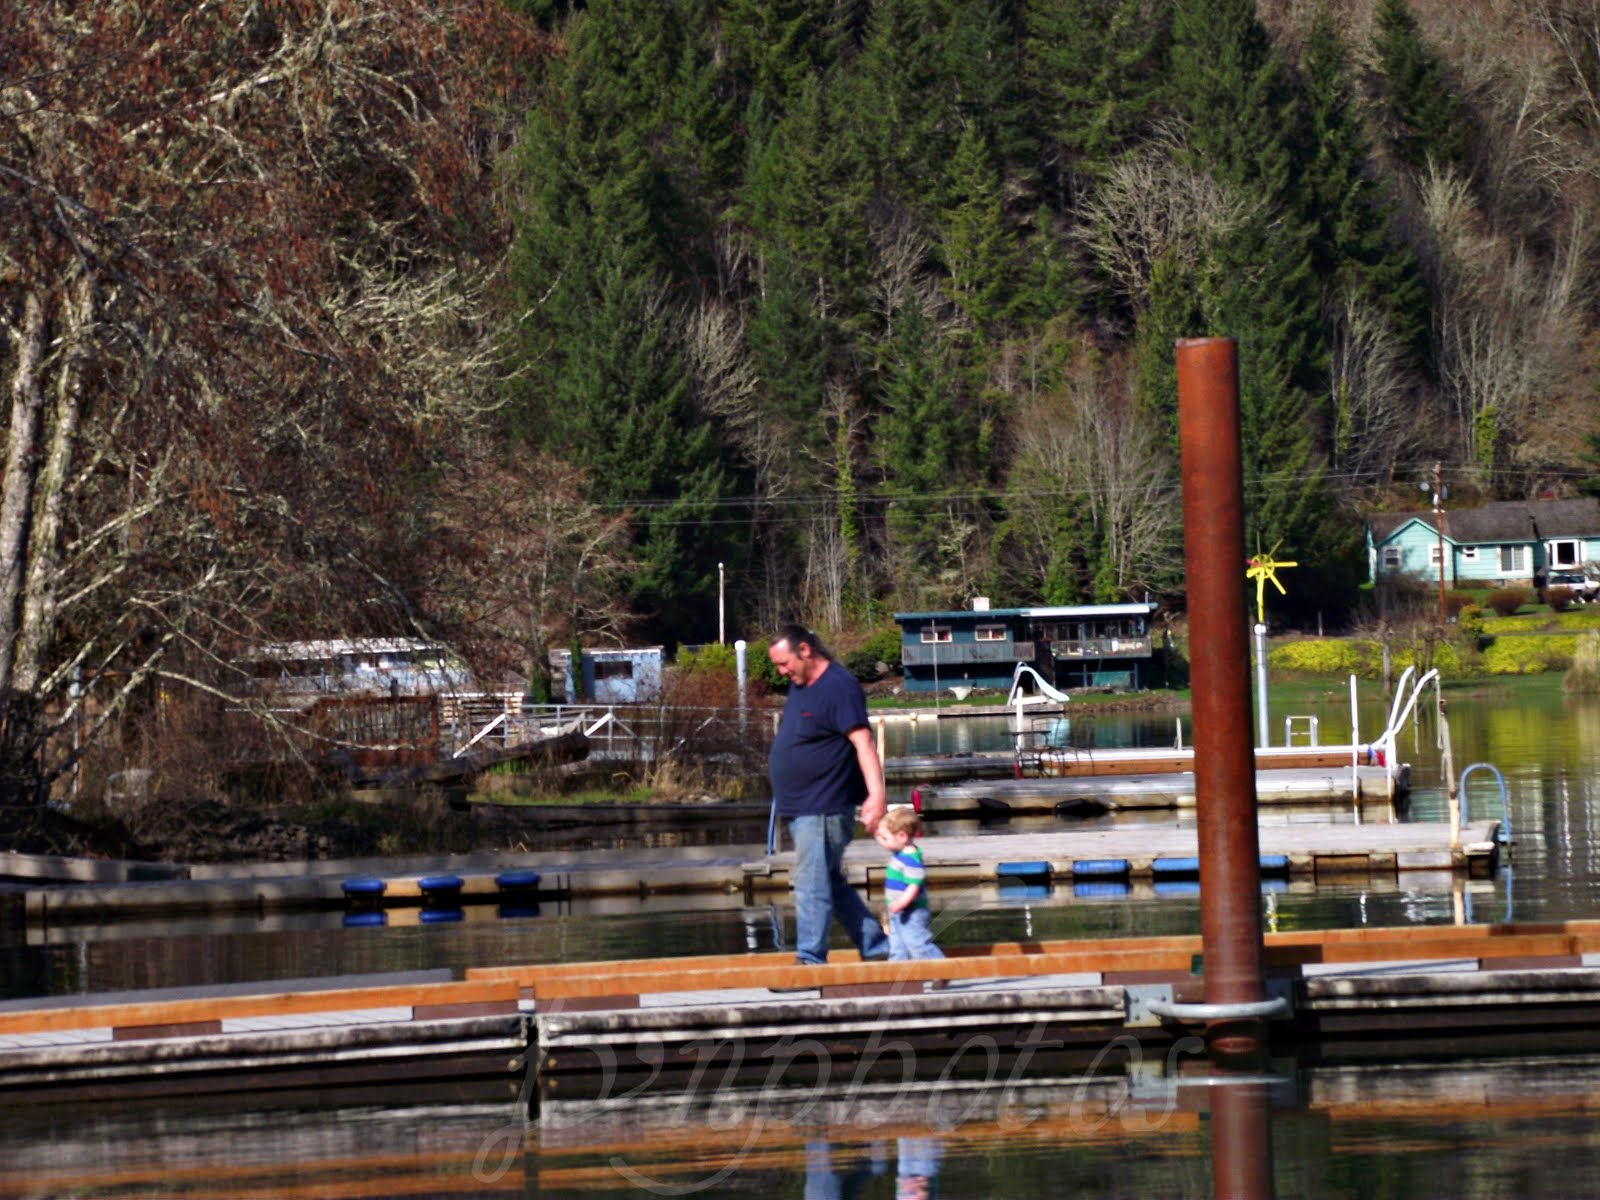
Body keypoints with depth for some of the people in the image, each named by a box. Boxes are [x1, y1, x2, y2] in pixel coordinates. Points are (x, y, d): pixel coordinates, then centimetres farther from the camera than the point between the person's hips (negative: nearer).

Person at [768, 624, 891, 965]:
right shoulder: (800, 687, 14)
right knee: (832, 884, 14)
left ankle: (810, 959, -9)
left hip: (824, 807, -10)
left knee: (812, 883, -11)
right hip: (800, 807, 10)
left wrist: (876, 794, -30)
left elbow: (863, 741, -22)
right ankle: (876, 946, 21)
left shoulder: (838, 687, -15)